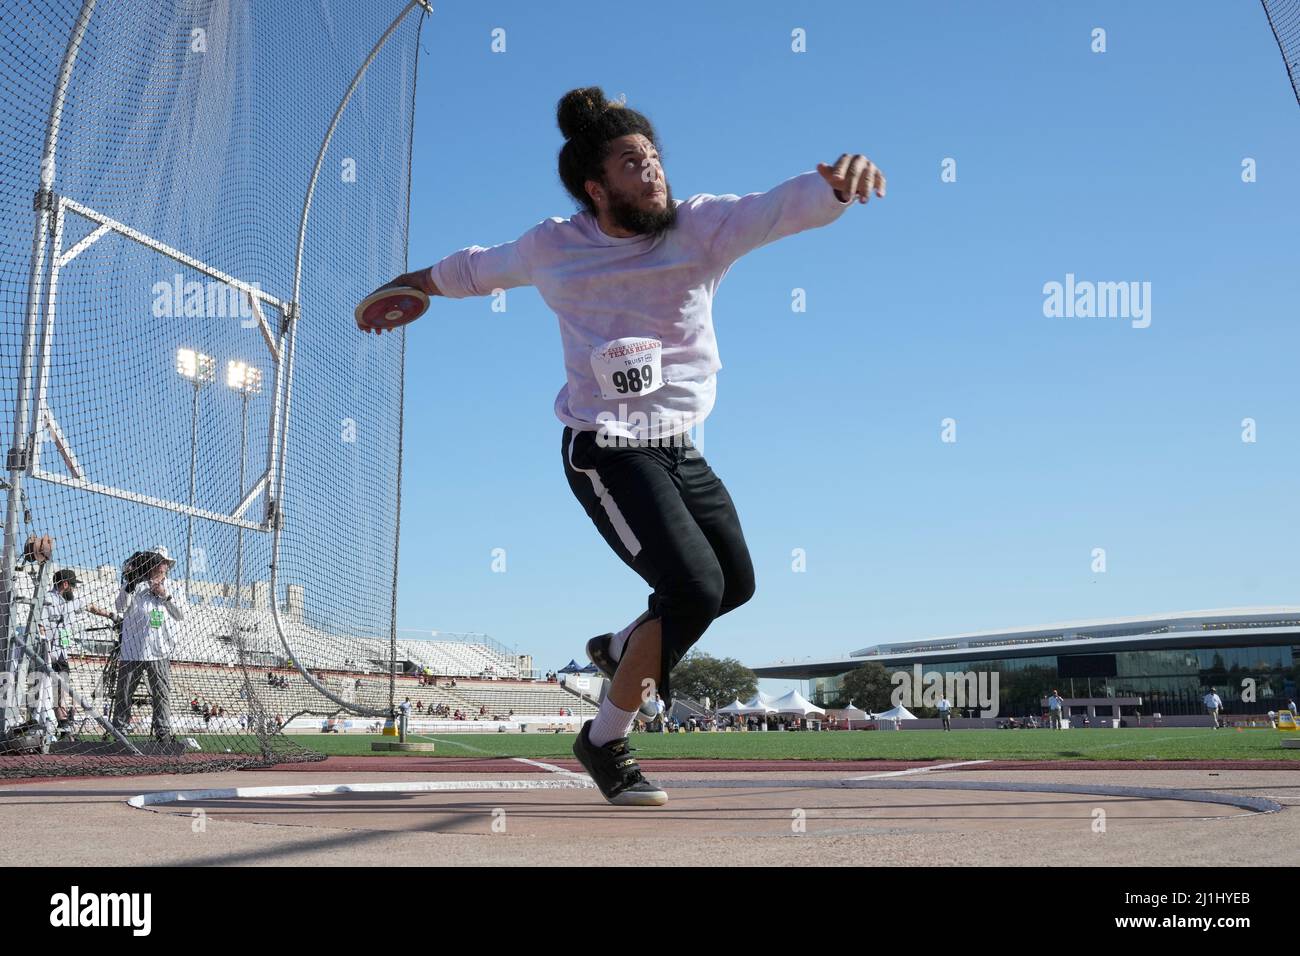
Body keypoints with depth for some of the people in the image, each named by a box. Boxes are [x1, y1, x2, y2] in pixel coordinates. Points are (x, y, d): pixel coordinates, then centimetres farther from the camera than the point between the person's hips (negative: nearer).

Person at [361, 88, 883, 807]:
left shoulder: (701, 227, -6)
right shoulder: (551, 248, -5)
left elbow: (786, 206, -23)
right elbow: (477, 268, 16)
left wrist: (837, 181, -45)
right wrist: (409, 285, 30)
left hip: (680, 450, 5)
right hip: (606, 452, -5)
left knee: (735, 584, 13)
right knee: (694, 587, -19)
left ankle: (621, 649, 42)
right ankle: (604, 741, 1)